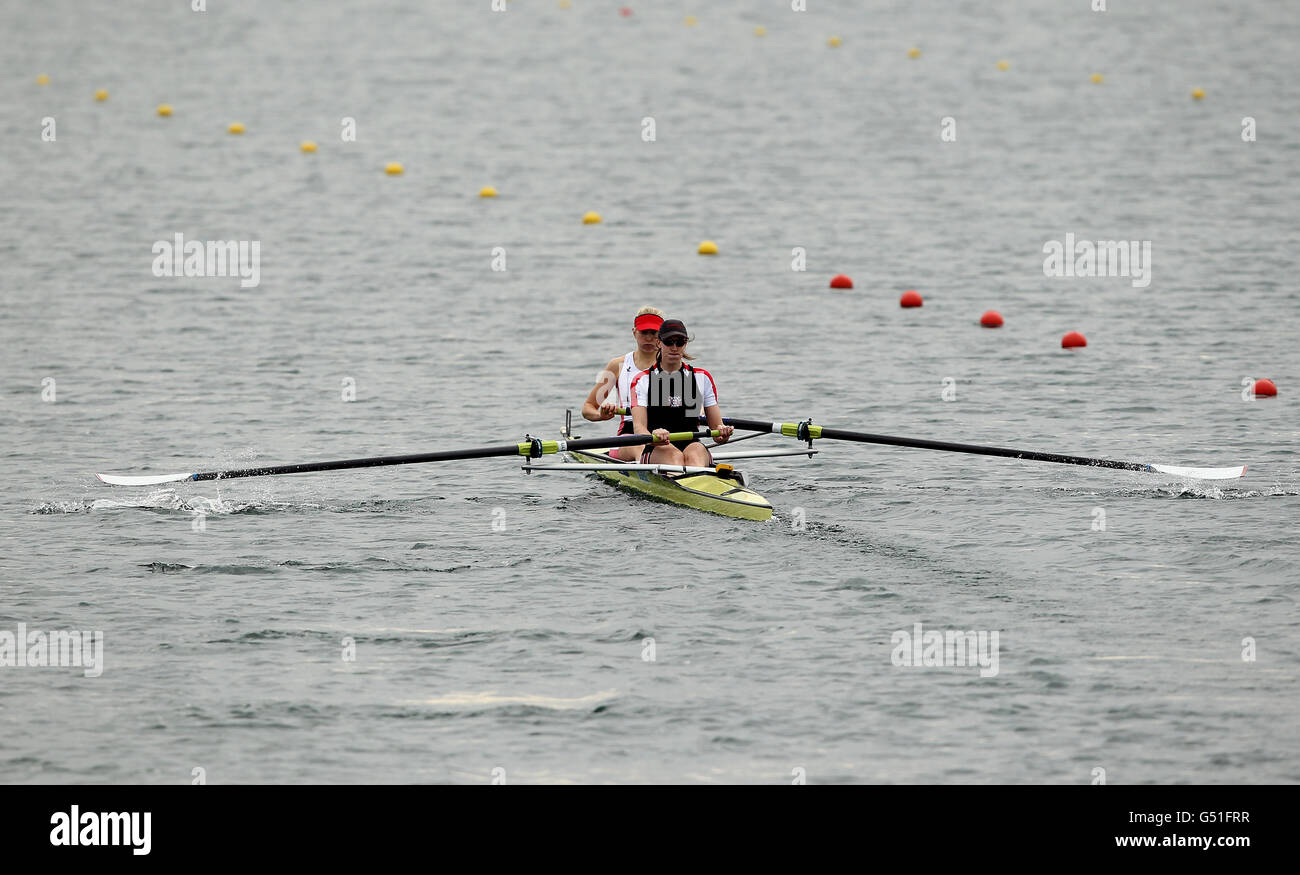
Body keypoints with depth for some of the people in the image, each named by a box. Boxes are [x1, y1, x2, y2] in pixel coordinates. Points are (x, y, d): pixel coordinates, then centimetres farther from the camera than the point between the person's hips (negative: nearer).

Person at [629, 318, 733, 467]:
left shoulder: (702, 378, 16)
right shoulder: (642, 381, 9)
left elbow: (716, 425, 13)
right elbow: (638, 426, -6)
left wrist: (722, 434, -14)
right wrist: (653, 438, -30)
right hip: (656, 451, -1)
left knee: (696, 451, -35)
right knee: (674, 455, -36)